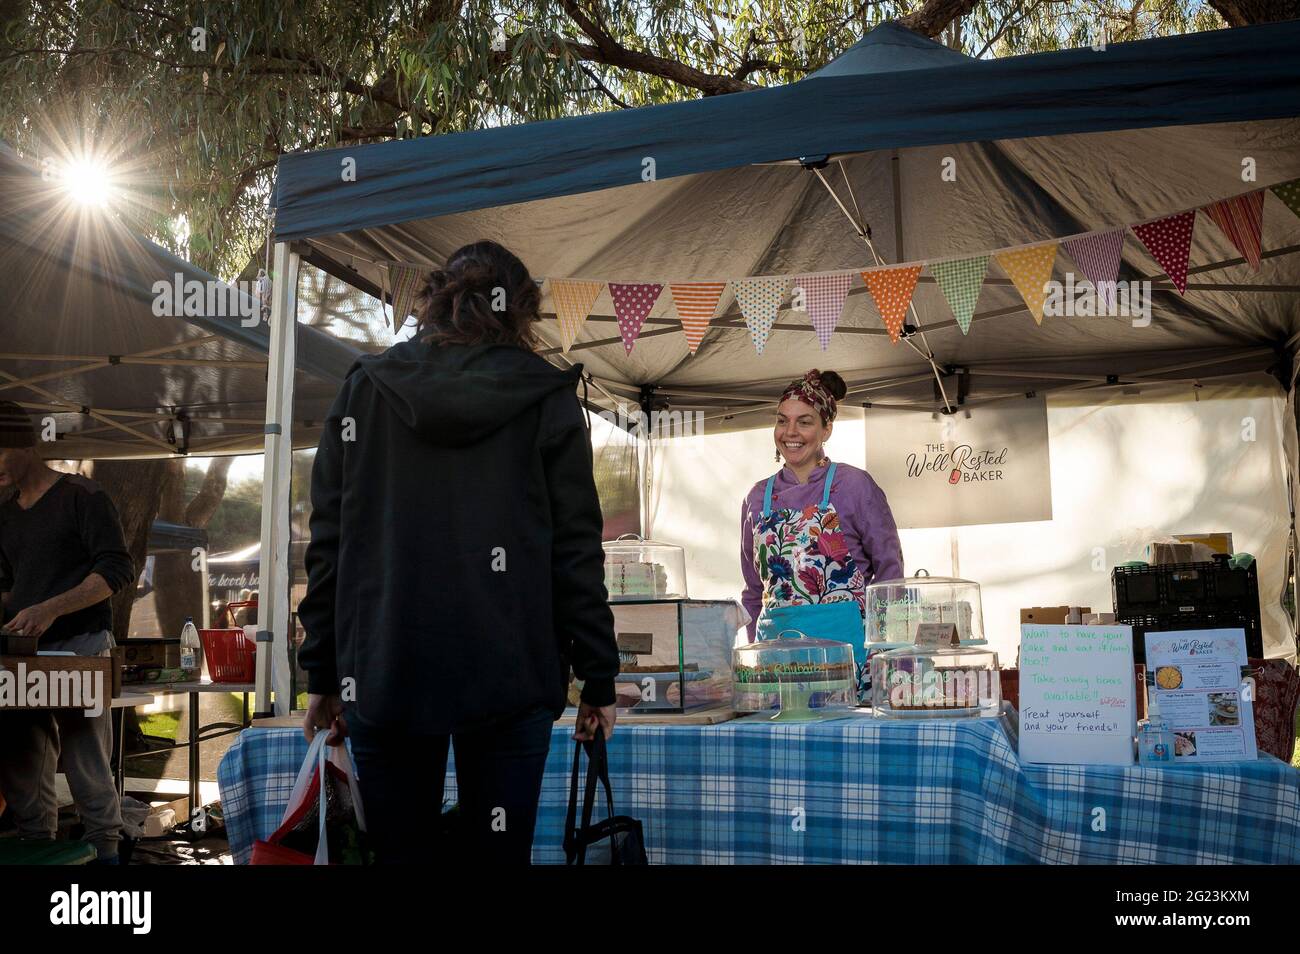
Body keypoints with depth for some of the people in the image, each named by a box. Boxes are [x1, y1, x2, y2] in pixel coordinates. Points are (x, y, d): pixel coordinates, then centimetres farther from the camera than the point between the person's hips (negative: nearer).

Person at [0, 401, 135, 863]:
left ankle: (104, 853, 4)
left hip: (79, 648, -6)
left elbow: (118, 569, -9)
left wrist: (51, 609, -19)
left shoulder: (81, 496, -2)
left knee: (88, 769, -5)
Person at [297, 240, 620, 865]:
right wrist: (598, 678, 5)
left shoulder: (363, 390, 7)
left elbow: (328, 544, 6)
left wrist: (323, 673, 12)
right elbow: (577, 552, -1)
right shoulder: (548, 399, 2)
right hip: (509, 676, -1)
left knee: (397, 849, 11)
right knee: (498, 851, 5)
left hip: (383, 674, 2)